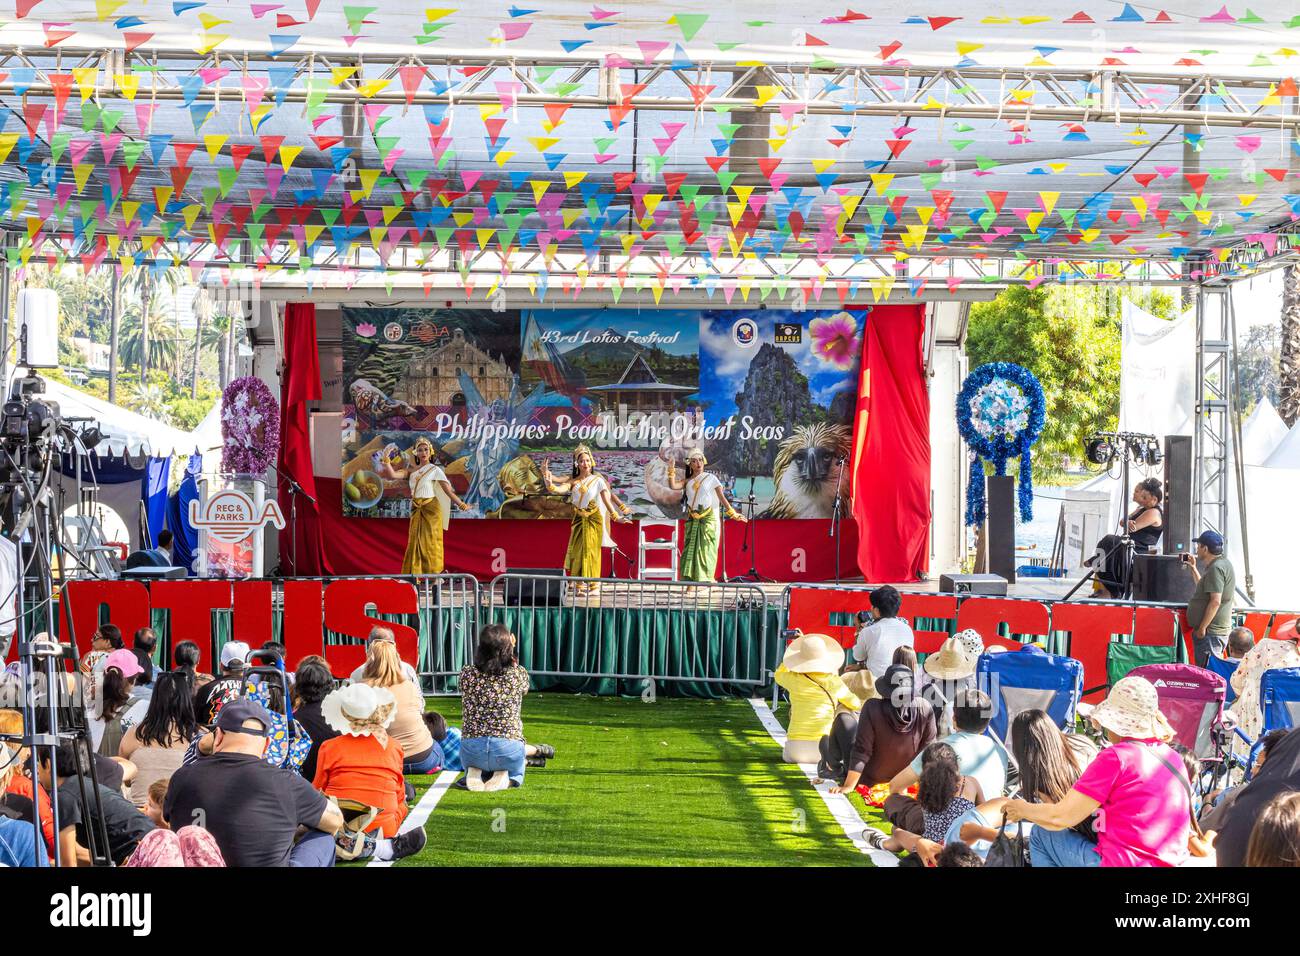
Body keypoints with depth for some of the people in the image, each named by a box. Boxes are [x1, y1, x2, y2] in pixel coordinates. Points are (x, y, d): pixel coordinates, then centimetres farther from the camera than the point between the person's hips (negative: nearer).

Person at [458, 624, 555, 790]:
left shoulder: (466, 674, -6)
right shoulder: (519, 675, -7)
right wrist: (510, 650, 23)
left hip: (471, 750, 0)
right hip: (508, 749, 0)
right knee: (516, 774, 34)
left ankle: (474, 773, 3)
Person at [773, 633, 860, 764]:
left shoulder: (794, 680, -1)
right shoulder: (833, 682, -3)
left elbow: (779, 675, 26)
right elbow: (856, 705, 14)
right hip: (822, 752, -1)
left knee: (787, 755, 33)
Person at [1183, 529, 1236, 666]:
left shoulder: (1216, 568, -16)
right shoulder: (1222, 564, 17)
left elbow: (1215, 601, -24)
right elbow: (1204, 590, 31)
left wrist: (1202, 628, -22)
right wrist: (1193, 569, 27)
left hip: (1210, 632, -11)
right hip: (1216, 630, 11)